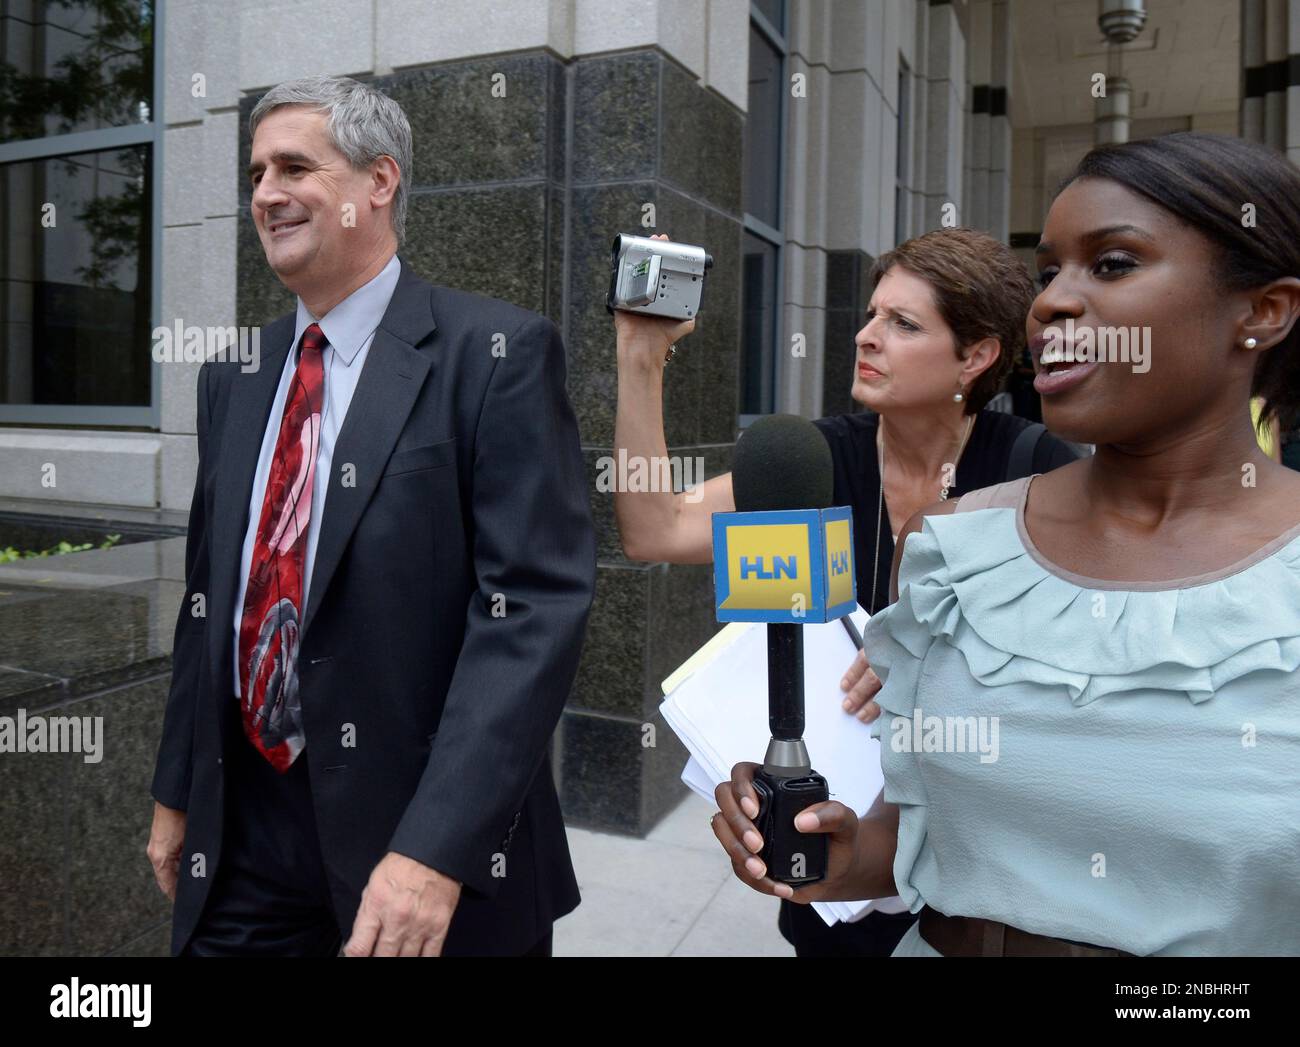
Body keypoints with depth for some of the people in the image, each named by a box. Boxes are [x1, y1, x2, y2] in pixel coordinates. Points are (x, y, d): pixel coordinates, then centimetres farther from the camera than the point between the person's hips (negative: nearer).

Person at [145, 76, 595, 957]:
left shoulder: (495, 353, -11)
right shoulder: (235, 377, 9)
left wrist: (436, 850, -24)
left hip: (427, 839, -5)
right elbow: (210, 594, 15)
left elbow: (537, 605, -19)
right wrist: (178, 791, 16)